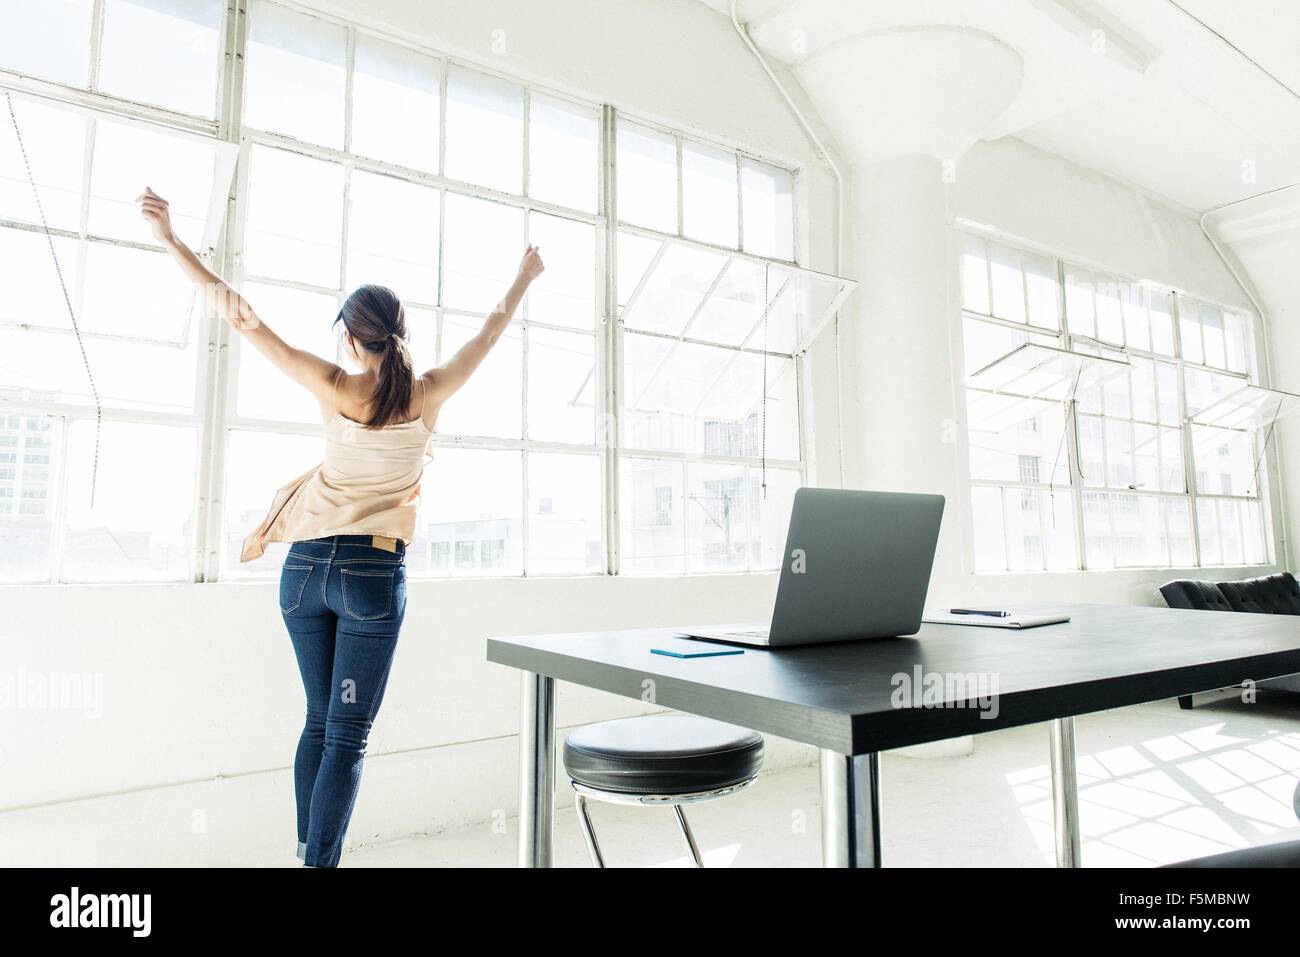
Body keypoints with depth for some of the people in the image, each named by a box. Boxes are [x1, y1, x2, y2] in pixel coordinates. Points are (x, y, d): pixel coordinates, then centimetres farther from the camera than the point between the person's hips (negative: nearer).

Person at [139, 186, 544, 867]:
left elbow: (243, 319, -2)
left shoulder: (336, 388, -4)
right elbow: (489, 334, 11)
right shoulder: (428, 394, -4)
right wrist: (524, 279, 27)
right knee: (347, 735, 2)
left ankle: (307, 853, 24)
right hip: (372, 574, -2)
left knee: (320, 722, 18)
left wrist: (169, 239, 6)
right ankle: (320, 862, 2)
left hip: (306, 567, 3)